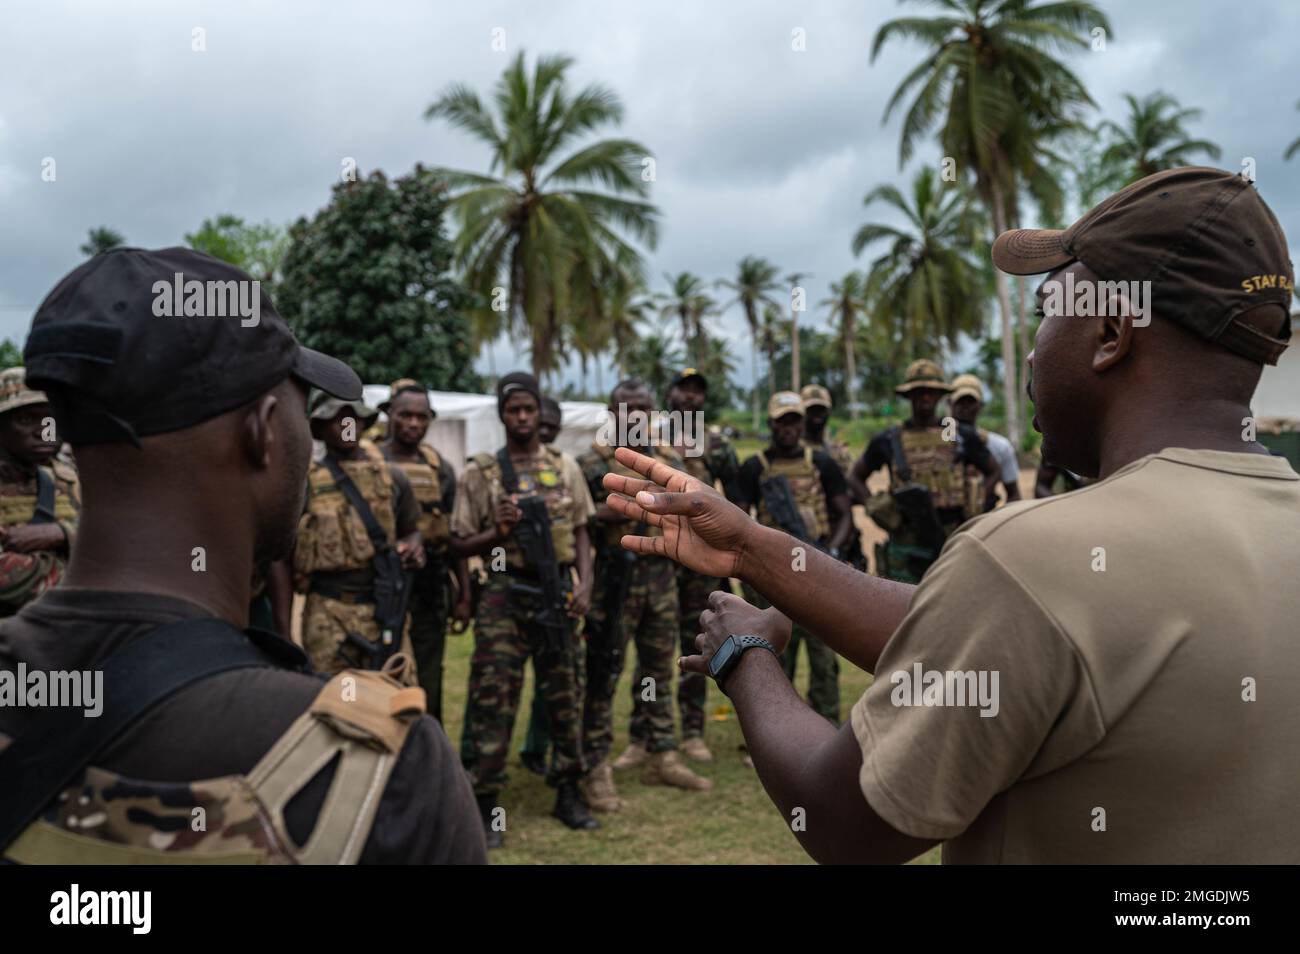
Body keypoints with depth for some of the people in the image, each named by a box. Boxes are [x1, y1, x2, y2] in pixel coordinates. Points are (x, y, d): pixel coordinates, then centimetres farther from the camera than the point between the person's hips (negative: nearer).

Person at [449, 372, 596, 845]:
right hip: (506, 593, -3)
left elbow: (580, 534, 11)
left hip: (557, 592, 3)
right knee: (493, 698, -3)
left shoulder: (565, 467, 8)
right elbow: (459, 544, 2)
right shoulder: (479, 473, -1)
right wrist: (499, 531, -16)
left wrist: (585, 585, -1)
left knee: (565, 695, 10)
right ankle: (486, 803, 8)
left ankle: (568, 792, 24)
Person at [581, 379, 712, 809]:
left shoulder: (668, 460, 13)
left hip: (661, 578, 5)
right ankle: (598, 770, 4)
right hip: (612, 578, -5)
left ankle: (663, 758, 25)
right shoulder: (591, 463, -2)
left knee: (659, 670, 13)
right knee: (603, 675, -2)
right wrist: (606, 513, -20)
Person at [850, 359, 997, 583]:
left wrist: (976, 505, 4)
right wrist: (874, 507, 2)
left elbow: (992, 473, 18)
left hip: (953, 545, 0)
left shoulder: (962, 436, 6)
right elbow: (856, 477, 15)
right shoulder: (889, 441, 4)